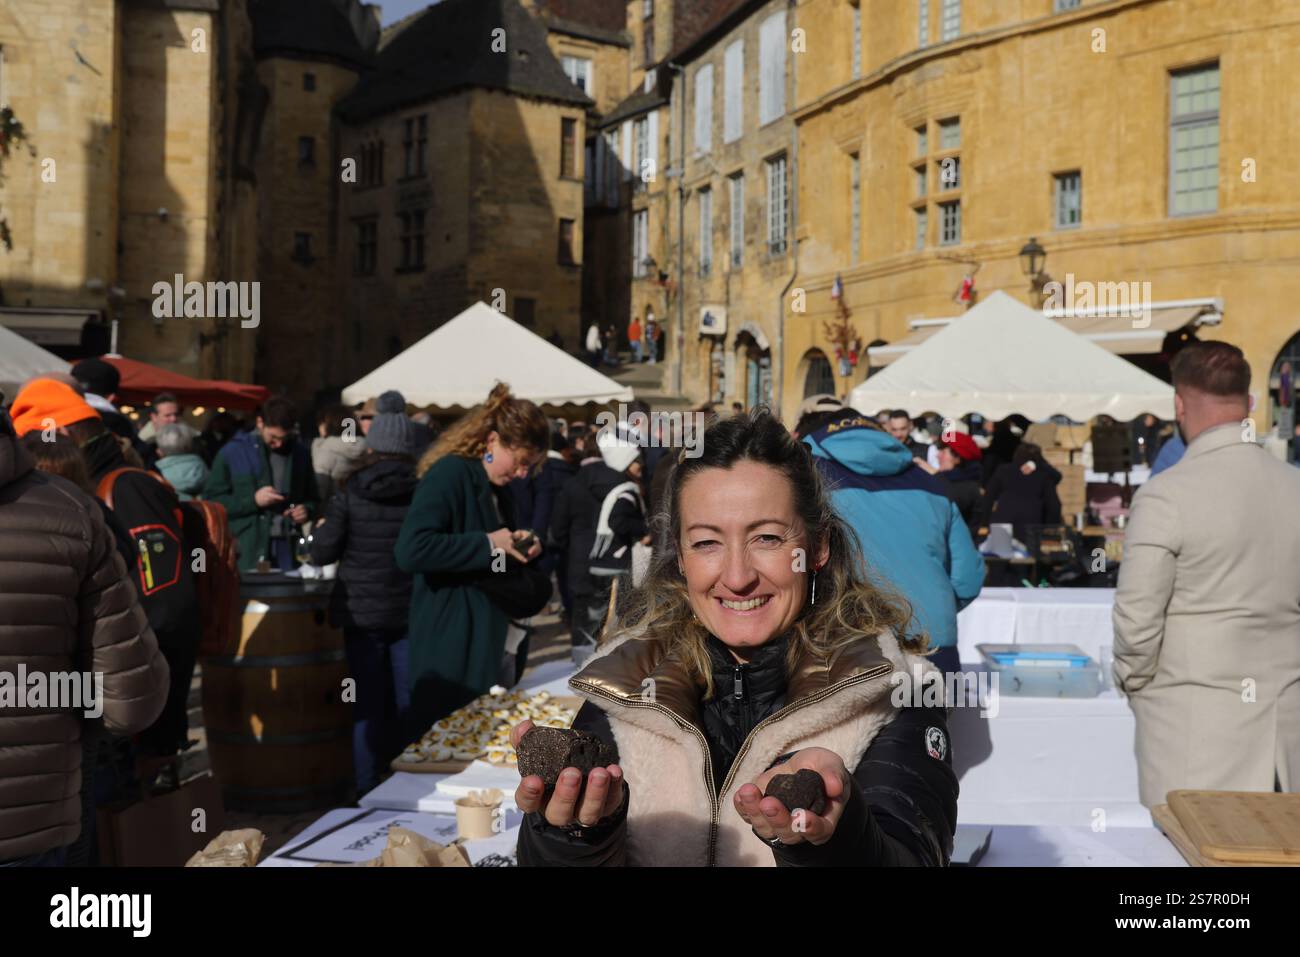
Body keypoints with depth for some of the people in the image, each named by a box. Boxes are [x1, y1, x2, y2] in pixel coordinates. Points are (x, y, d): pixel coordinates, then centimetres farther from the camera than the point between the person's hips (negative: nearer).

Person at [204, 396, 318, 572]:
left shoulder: (299, 453, 11)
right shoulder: (233, 452, 1)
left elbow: (312, 498, 22)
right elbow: (211, 500, 0)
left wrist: (307, 510, 0)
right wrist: (252, 500, -11)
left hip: (289, 549, 3)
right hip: (247, 552, -3)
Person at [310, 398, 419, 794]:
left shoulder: (349, 494, -8)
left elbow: (322, 553, -4)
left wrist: (319, 529, 16)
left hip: (363, 613, 0)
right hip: (411, 611, 1)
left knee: (369, 705, 9)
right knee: (409, 702, 10)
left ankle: (367, 791, 16)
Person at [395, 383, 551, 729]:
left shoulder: (498, 487, 12)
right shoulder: (449, 474, -15)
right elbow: (409, 551, -28)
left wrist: (519, 551, 3)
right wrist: (487, 544, -24)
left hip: (494, 637, 9)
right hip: (456, 647, -9)